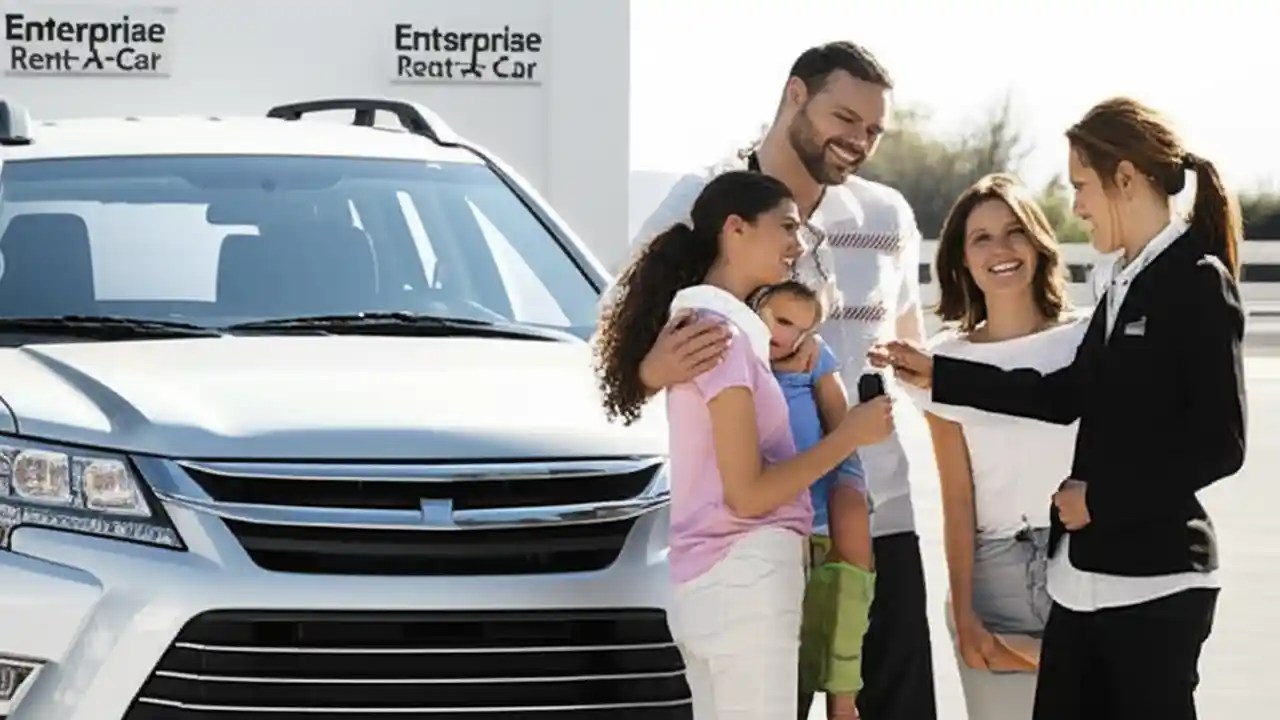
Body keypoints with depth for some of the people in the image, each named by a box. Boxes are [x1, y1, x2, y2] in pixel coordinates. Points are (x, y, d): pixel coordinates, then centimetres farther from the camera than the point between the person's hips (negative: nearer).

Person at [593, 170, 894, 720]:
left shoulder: (695, 316, 16)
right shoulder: (724, 328, -12)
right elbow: (747, 493, -15)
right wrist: (849, 435, -7)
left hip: (708, 581, 10)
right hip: (745, 578, -10)